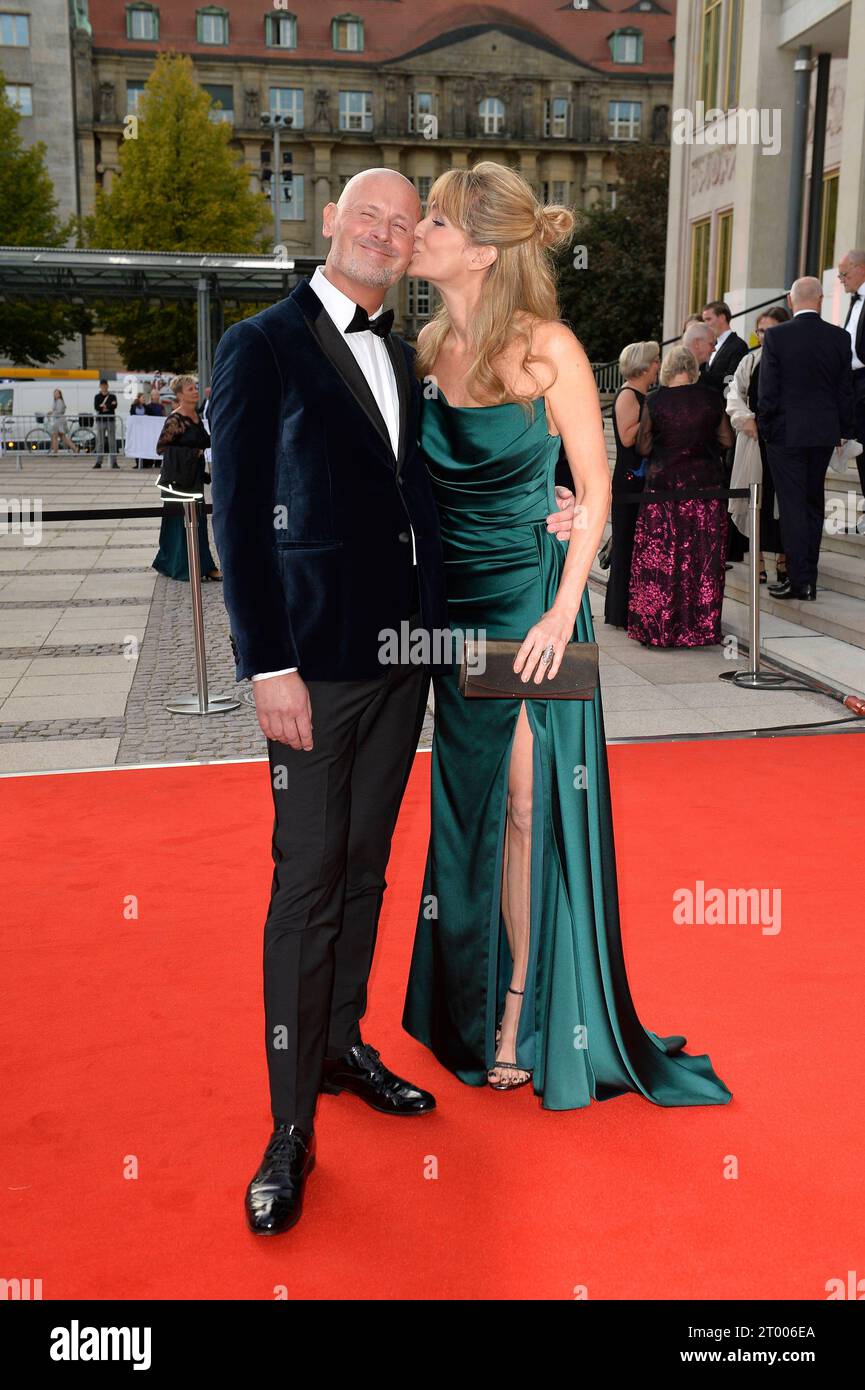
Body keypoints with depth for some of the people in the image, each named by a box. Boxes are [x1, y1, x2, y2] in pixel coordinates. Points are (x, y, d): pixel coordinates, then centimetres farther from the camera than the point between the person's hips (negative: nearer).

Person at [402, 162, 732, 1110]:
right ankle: (474, 1005, 29)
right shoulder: (425, 347, 5)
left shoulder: (546, 349, -11)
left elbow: (594, 488, -8)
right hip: (450, 603, 5)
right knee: (469, 805, 13)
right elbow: (415, 482, 11)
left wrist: (564, 610, -14)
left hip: (529, 600, -5)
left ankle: (524, 1014, 17)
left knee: (525, 802, 2)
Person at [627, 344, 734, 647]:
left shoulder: (655, 402, -5)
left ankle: (658, 627, 9)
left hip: (664, 483, -2)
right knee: (703, 560, 8)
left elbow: (643, 448, 0)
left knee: (660, 560, 6)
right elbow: (727, 440, 7)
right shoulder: (712, 398, 0)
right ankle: (702, 628, 14)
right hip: (706, 485, 2)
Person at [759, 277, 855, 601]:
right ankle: (808, 577, 20)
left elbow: (767, 390, -9)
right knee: (814, 503, 14)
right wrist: (846, 430, 13)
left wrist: (765, 428, 2)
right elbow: (846, 389, 5)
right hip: (824, 433, 4)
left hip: (786, 432, -3)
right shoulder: (839, 337, 0)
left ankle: (799, 580, -1)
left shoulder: (776, 337, -10)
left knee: (792, 506, 0)